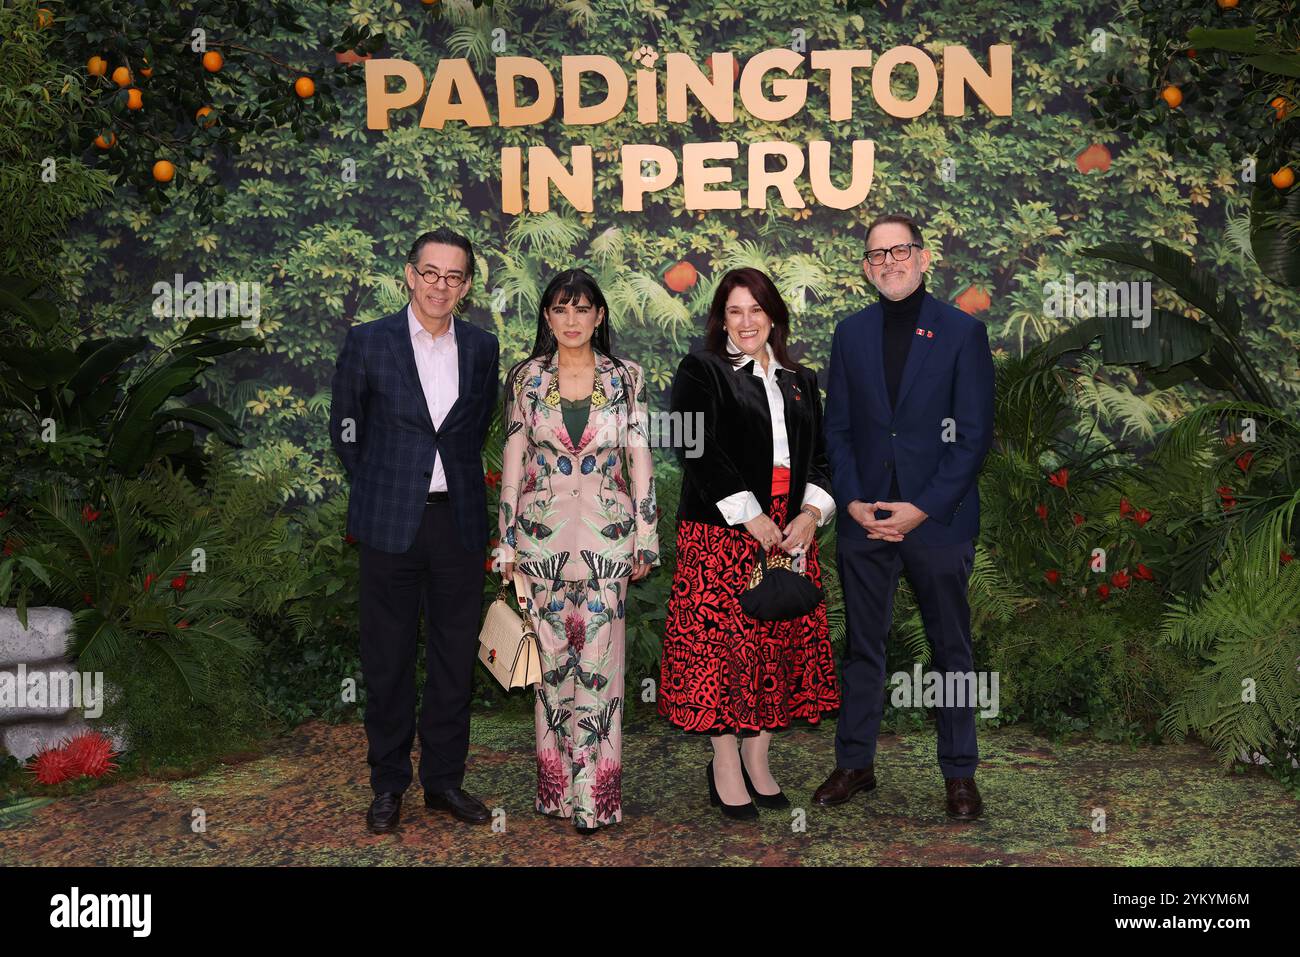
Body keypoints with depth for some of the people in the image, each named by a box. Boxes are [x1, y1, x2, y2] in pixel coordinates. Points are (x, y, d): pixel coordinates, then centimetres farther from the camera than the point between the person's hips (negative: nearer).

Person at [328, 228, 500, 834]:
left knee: (455, 658, 9)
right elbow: (344, 428, 7)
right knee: (388, 660, 5)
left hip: (459, 521, 3)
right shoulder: (368, 342, -2)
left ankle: (444, 779, 22)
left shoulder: (481, 347, 6)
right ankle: (388, 785, 19)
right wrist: (377, 489, 10)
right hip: (391, 523, -2)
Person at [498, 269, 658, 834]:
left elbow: (639, 460, 3)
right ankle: (557, 785, 19)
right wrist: (507, 542, 2)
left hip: (606, 537, -1)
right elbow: (513, 461, 4)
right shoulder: (525, 378, 4)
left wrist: (645, 540, 1)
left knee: (599, 661, 0)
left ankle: (595, 790, 10)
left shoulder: (626, 378, 3)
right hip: (543, 537, 1)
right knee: (553, 658, 6)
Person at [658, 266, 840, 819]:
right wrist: (750, 516, -15)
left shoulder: (799, 382, 18)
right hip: (723, 532, -5)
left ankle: (758, 761, 17)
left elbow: (819, 457, 13)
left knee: (779, 644, 5)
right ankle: (726, 769, 7)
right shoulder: (701, 372, 2)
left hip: (790, 532, 5)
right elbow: (698, 451, -10)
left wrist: (812, 512, -6)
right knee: (722, 644, -4)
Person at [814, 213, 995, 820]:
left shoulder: (963, 332, -2)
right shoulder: (851, 334, 8)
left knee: (952, 650, 7)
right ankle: (855, 764, 23)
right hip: (865, 518, 3)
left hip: (937, 519, -3)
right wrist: (851, 500, -6)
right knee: (862, 646, 11)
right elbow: (837, 427, 8)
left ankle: (959, 774, 19)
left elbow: (975, 435, -6)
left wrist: (923, 509, -13)